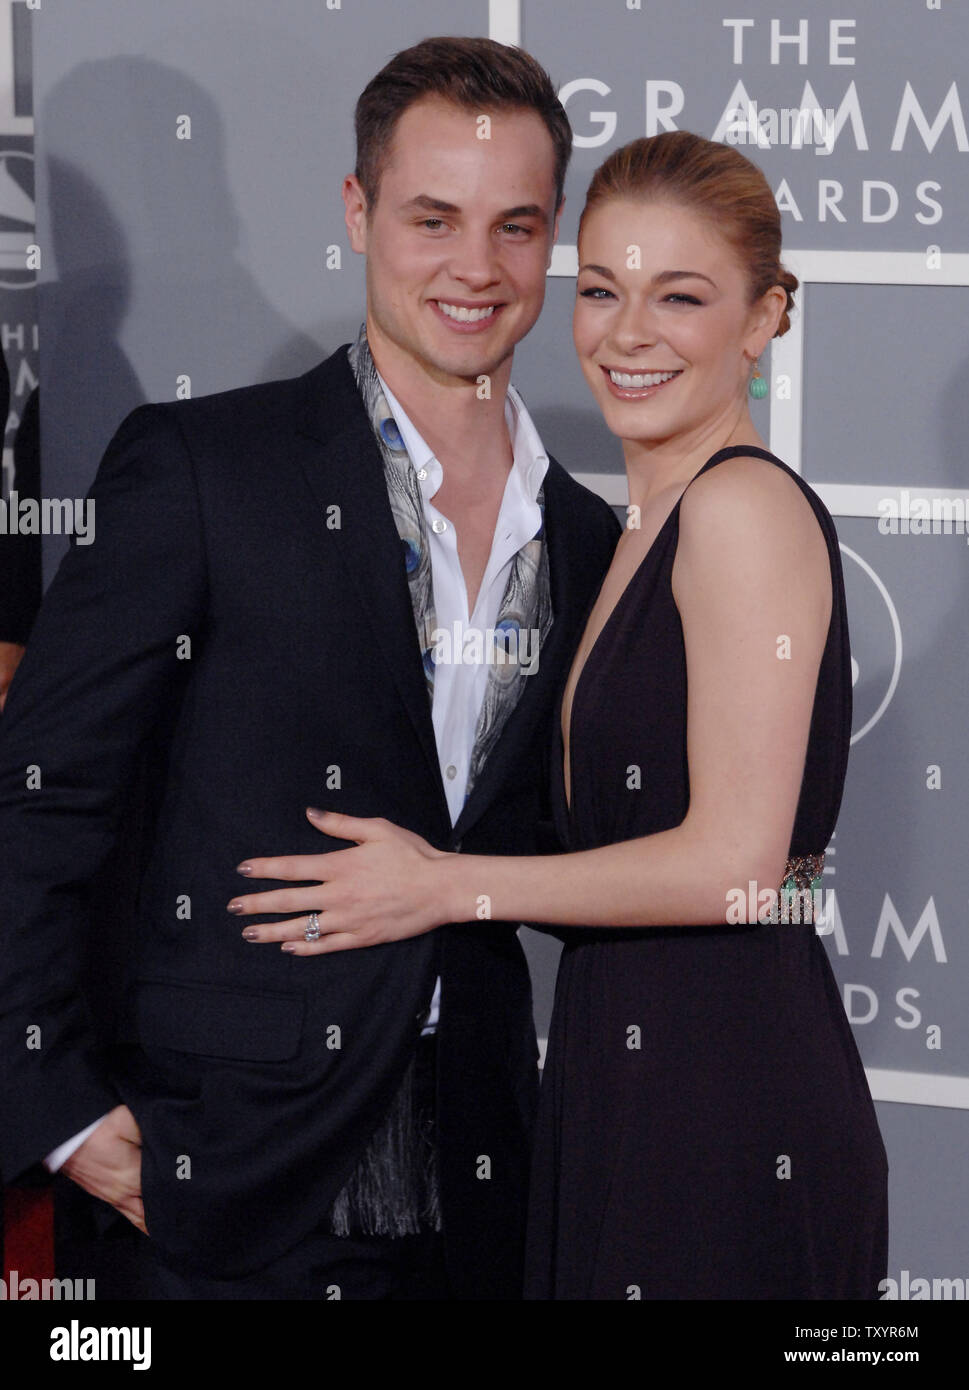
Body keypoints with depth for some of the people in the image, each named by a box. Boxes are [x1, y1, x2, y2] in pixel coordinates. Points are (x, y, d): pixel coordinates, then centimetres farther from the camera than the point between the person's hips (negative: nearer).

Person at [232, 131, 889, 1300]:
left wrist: (447, 887, -9)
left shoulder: (745, 505, -12)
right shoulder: (651, 525, 16)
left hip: (728, 1110, -9)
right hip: (633, 1075, 9)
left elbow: (733, 861, -17)